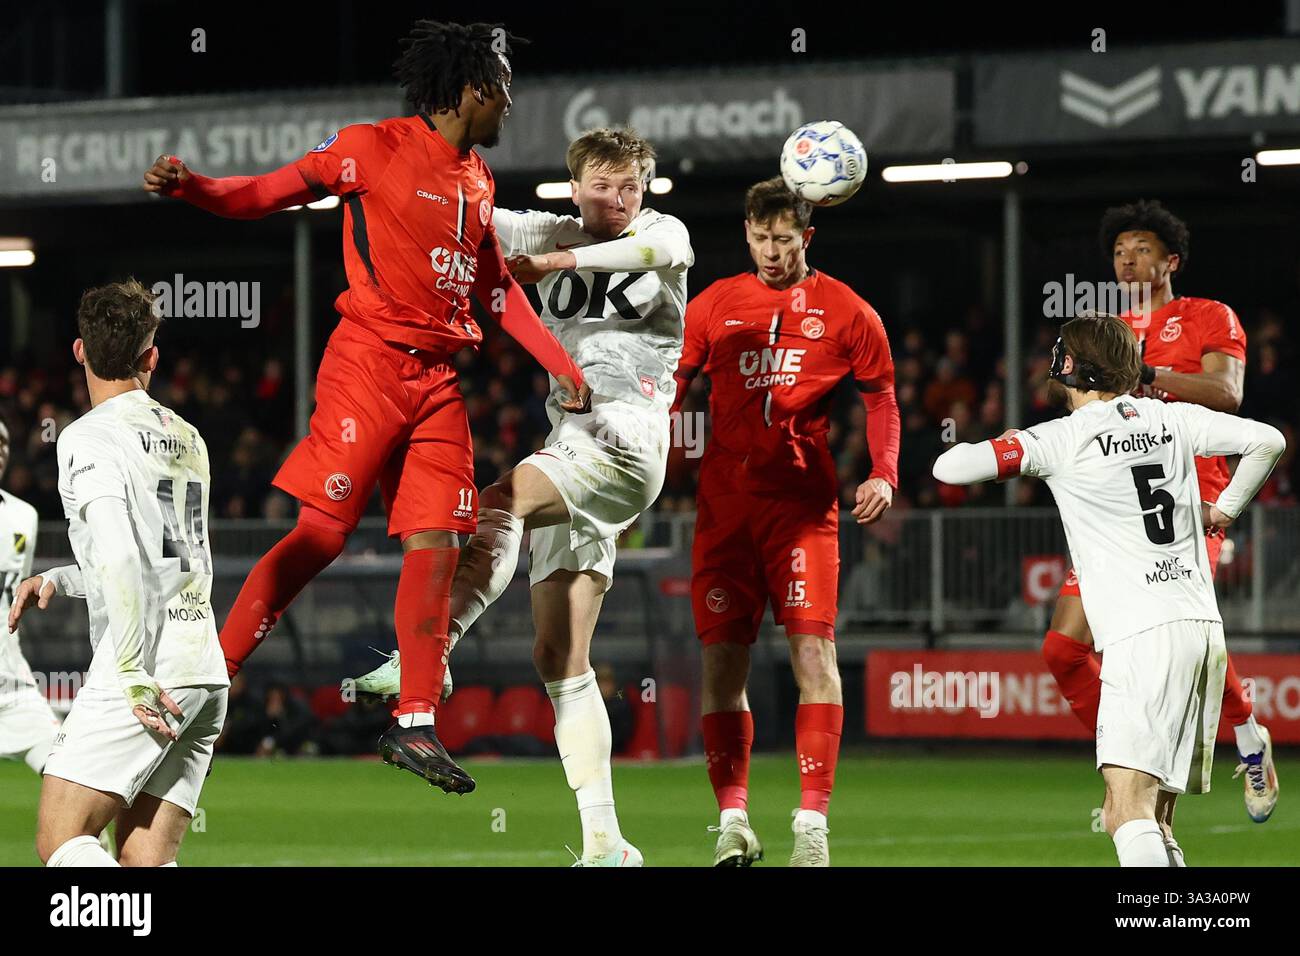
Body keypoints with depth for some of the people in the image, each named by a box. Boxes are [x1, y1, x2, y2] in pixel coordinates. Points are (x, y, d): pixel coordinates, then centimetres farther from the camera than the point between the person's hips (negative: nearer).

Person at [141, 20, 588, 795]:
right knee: (323, 533, -11)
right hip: (370, 362, -7)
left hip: (438, 381, 7)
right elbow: (266, 194, -5)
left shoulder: (478, 179, 17)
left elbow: (498, 288, 26)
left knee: (436, 543, 1)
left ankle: (415, 724, 5)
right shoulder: (376, 149, -5)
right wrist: (188, 185, -23)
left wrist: (563, 367, 20)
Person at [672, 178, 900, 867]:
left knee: (813, 649, -12)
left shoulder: (845, 312, 6)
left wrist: (883, 474, 0)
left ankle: (813, 823, -10)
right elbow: (669, 383, 15)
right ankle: (732, 822, 6)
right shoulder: (714, 305, 11)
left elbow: (881, 396, 13)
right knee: (722, 655, -1)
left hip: (803, 501, -2)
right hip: (724, 497, 2)